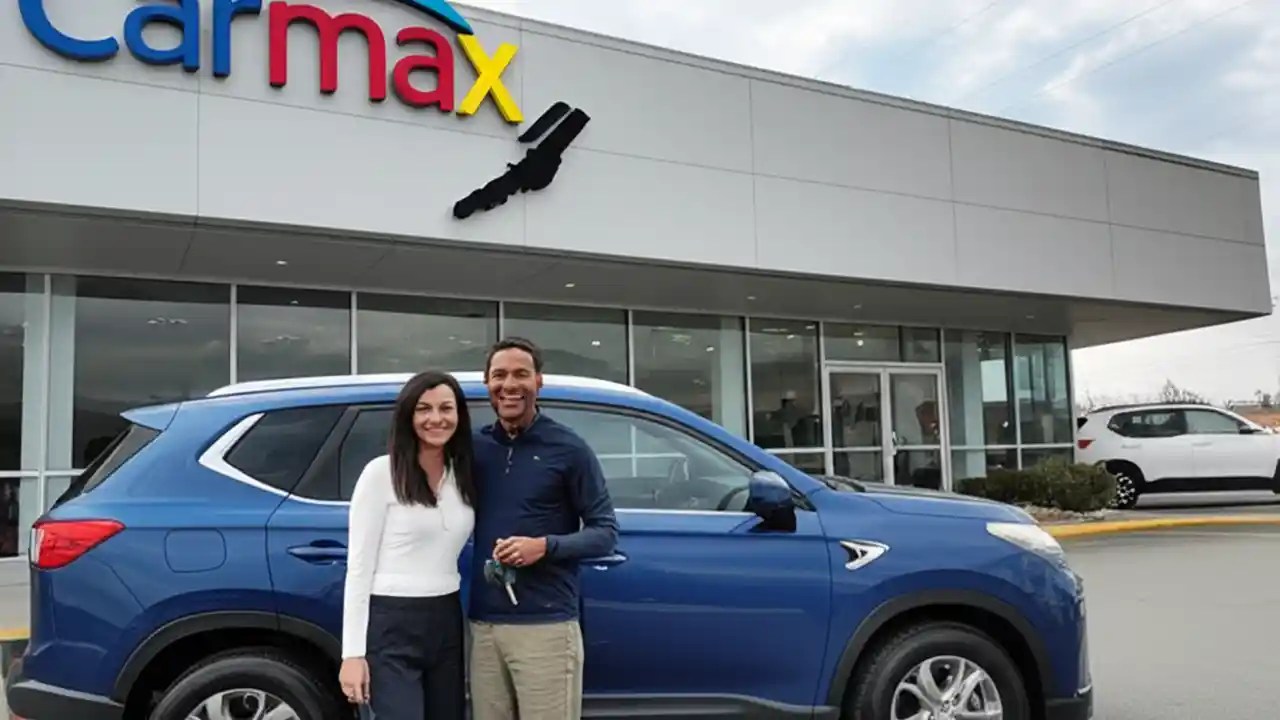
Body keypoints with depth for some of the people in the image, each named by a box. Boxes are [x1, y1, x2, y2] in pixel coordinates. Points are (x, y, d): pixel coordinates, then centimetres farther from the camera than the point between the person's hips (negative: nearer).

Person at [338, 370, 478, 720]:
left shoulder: (464, 476, 9)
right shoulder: (381, 472, -8)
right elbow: (359, 567, -8)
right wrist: (353, 652, -11)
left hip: (447, 624, 6)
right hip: (392, 627, -6)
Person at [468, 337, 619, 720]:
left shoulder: (568, 448, -3)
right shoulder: (474, 446, 9)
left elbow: (605, 532, -2)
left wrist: (546, 546, -17)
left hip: (546, 626, -4)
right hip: (483, 625, 4)